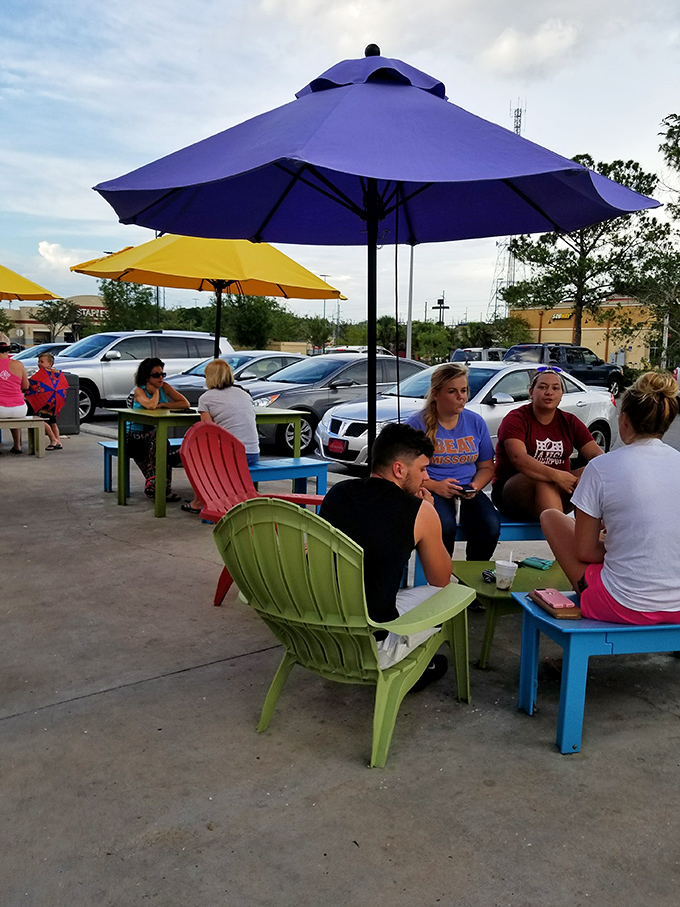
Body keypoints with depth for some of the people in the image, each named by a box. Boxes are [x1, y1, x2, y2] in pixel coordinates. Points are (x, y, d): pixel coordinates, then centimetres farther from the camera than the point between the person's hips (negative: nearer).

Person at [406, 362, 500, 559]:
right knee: (445, 526, -35)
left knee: (490, 526, -24)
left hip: (468, 492, 4)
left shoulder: (476, 423, 11)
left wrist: (475, 486, -5)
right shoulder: (418, 424, -3)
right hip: (430, 490, -4)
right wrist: (435, 486, -18)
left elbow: (486, 467, 16)